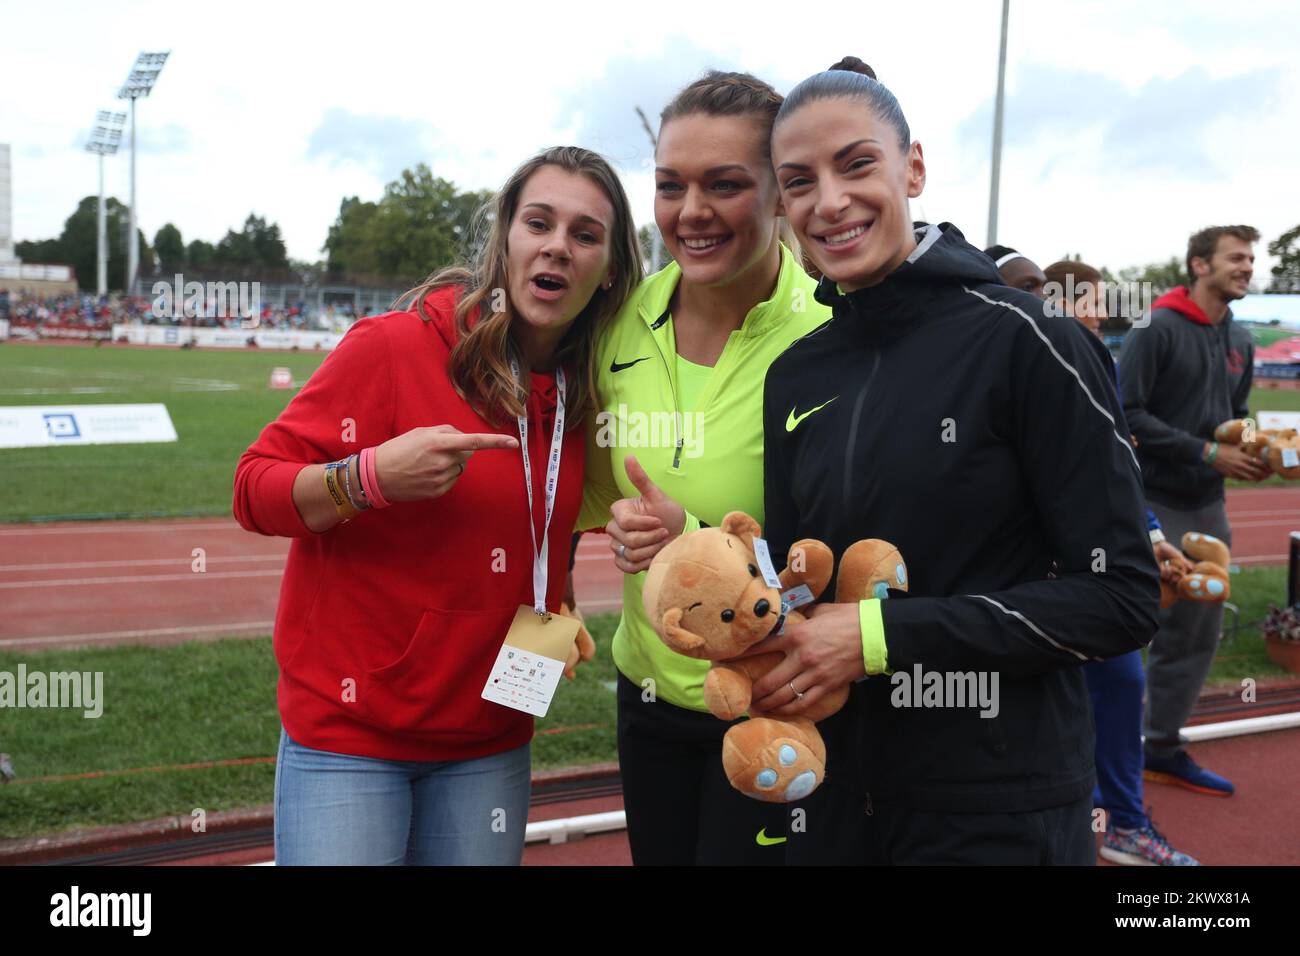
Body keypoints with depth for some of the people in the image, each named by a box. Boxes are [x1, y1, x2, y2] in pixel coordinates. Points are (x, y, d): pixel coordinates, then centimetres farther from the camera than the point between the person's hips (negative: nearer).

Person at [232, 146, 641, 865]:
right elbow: (254, 491, -12)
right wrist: (373, 478, -28)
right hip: (349, 731, -4)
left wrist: (555, 617, 3)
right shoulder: (396, 344, -14)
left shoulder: (582, 396, 2)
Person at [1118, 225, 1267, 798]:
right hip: (1152, 505, -8)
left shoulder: (1240, 342, 12)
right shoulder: (1158, 330, -11)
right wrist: (1206, 453, -19)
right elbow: (1128, 415, -18)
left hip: (1208, 509, 8)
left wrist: (1251, 454, -1)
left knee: (1196, 634, 13)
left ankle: (1164, 748, 26)